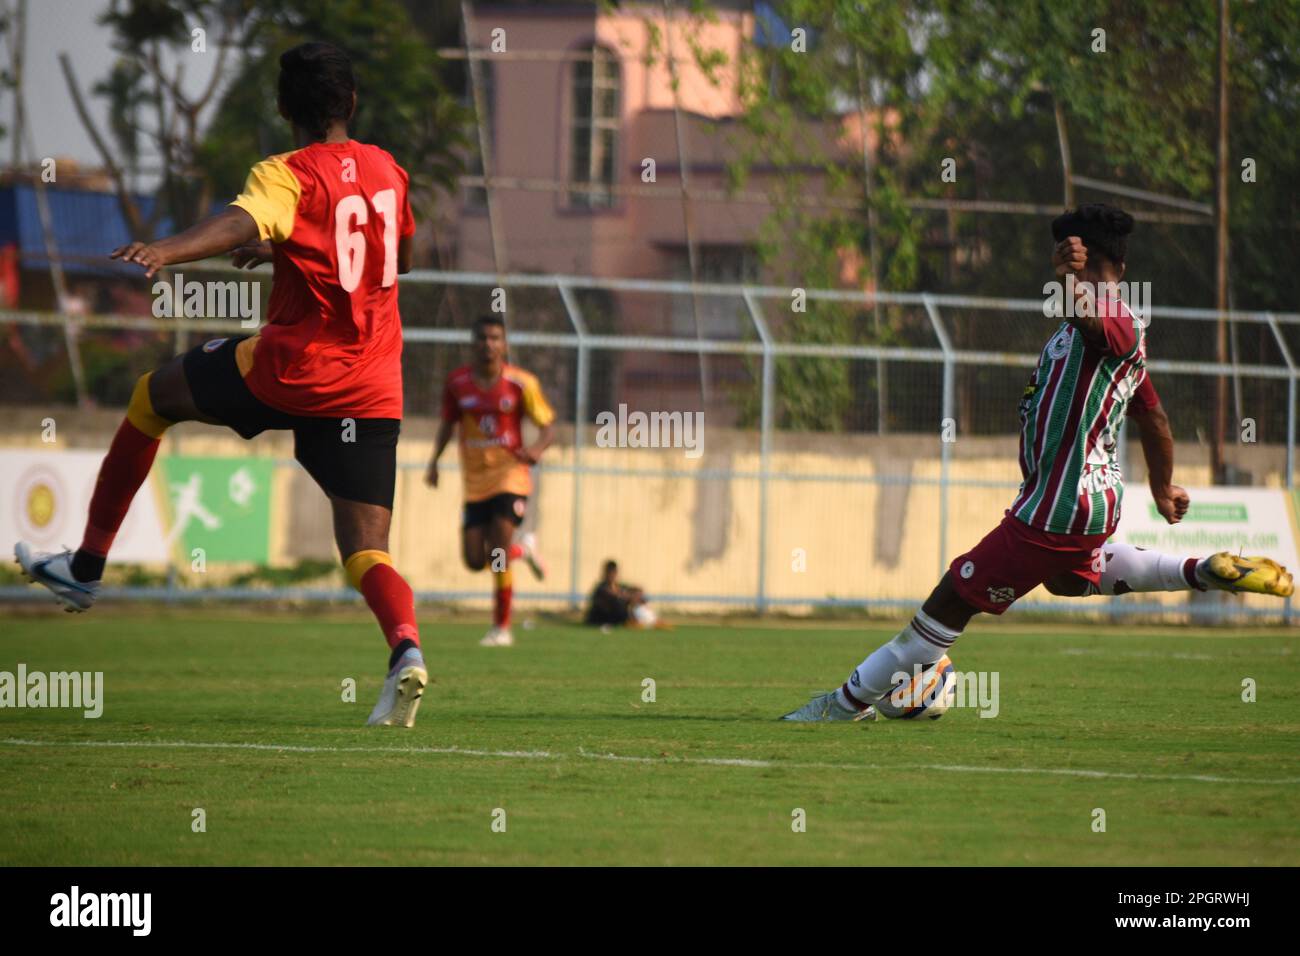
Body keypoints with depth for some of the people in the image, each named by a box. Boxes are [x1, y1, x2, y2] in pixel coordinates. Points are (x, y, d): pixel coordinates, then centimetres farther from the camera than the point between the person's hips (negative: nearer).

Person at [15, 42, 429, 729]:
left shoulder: (289, 176, -6)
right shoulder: (387, 171, 13)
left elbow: (241, 220, -29)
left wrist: (169, 250, -47)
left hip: (293, 367, -4)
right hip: (373, 391, 4)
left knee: (154, 394, 21)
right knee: (366, 551, 1)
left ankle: (86, 566, 25)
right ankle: (406, 647, -32)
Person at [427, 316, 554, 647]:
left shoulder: (520, 383, -8)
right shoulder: (457, 383, 0)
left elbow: (548, 427, -2)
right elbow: (448, 423, 15)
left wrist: (537, 449, -24)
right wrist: (435, 460, 0)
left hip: (510, 474, -4)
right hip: (475, 481, 4)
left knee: (498, 554, -16)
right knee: (474, 560, -1)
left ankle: (501, 627, -1)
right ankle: (524, 550, 32)